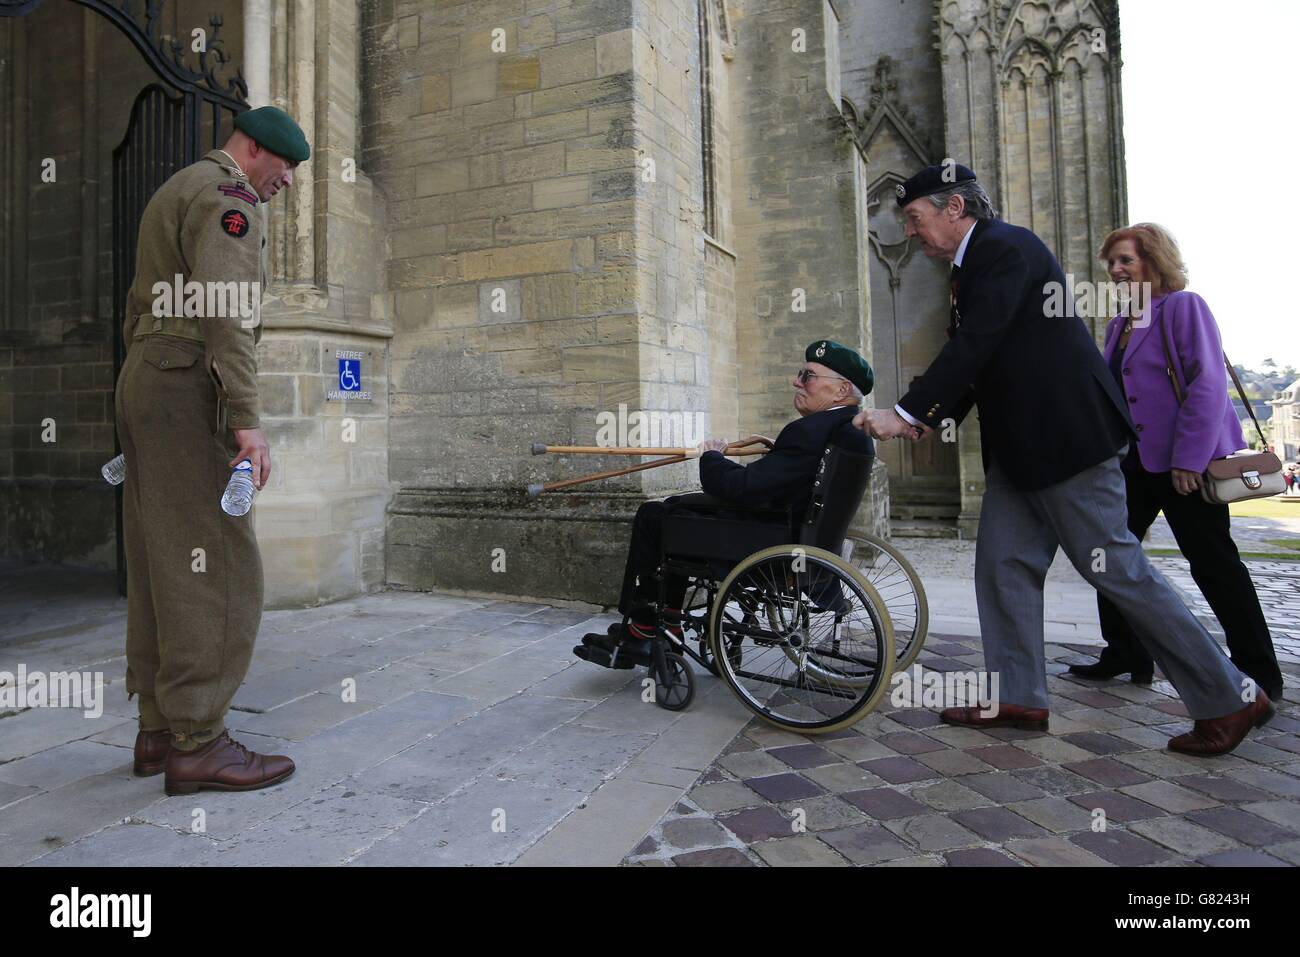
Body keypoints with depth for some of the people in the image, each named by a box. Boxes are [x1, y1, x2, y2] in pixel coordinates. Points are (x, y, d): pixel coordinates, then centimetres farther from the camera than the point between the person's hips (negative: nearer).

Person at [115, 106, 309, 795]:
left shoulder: (171, 193, 26)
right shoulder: (226, 196, -7)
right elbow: (225, 309, -21)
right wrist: (247, 420, -26)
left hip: (144, 379, 10)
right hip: (189, 386, -10)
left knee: (160, 570, 8)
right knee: (218, 567, -11)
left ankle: (159, 729, 13)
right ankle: (196, 743, -8)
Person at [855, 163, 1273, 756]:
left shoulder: (1005, 248, -13)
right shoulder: (973, 265, 17)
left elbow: (974, 347, -21)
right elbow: (973, 356, 16)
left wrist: (906, 413, -18)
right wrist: (932, 418, 3)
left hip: (1067, 436, -10)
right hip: (1021, 445, 10)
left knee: (1114, 567, -4)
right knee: (1003, 565, 7)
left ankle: (1228, 698, 11)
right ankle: (1017, 698, 16)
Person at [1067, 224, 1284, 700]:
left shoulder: (1184, 306, -8)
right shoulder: (1119, 324, 15)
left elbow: (1208, 383, -17)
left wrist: (1189, 457, -22)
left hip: (1186, 463, -8)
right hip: (1133, 462, 8)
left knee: (1213, 563, -1)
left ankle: (1259, 674, 14)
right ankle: (1125, 655, 20)